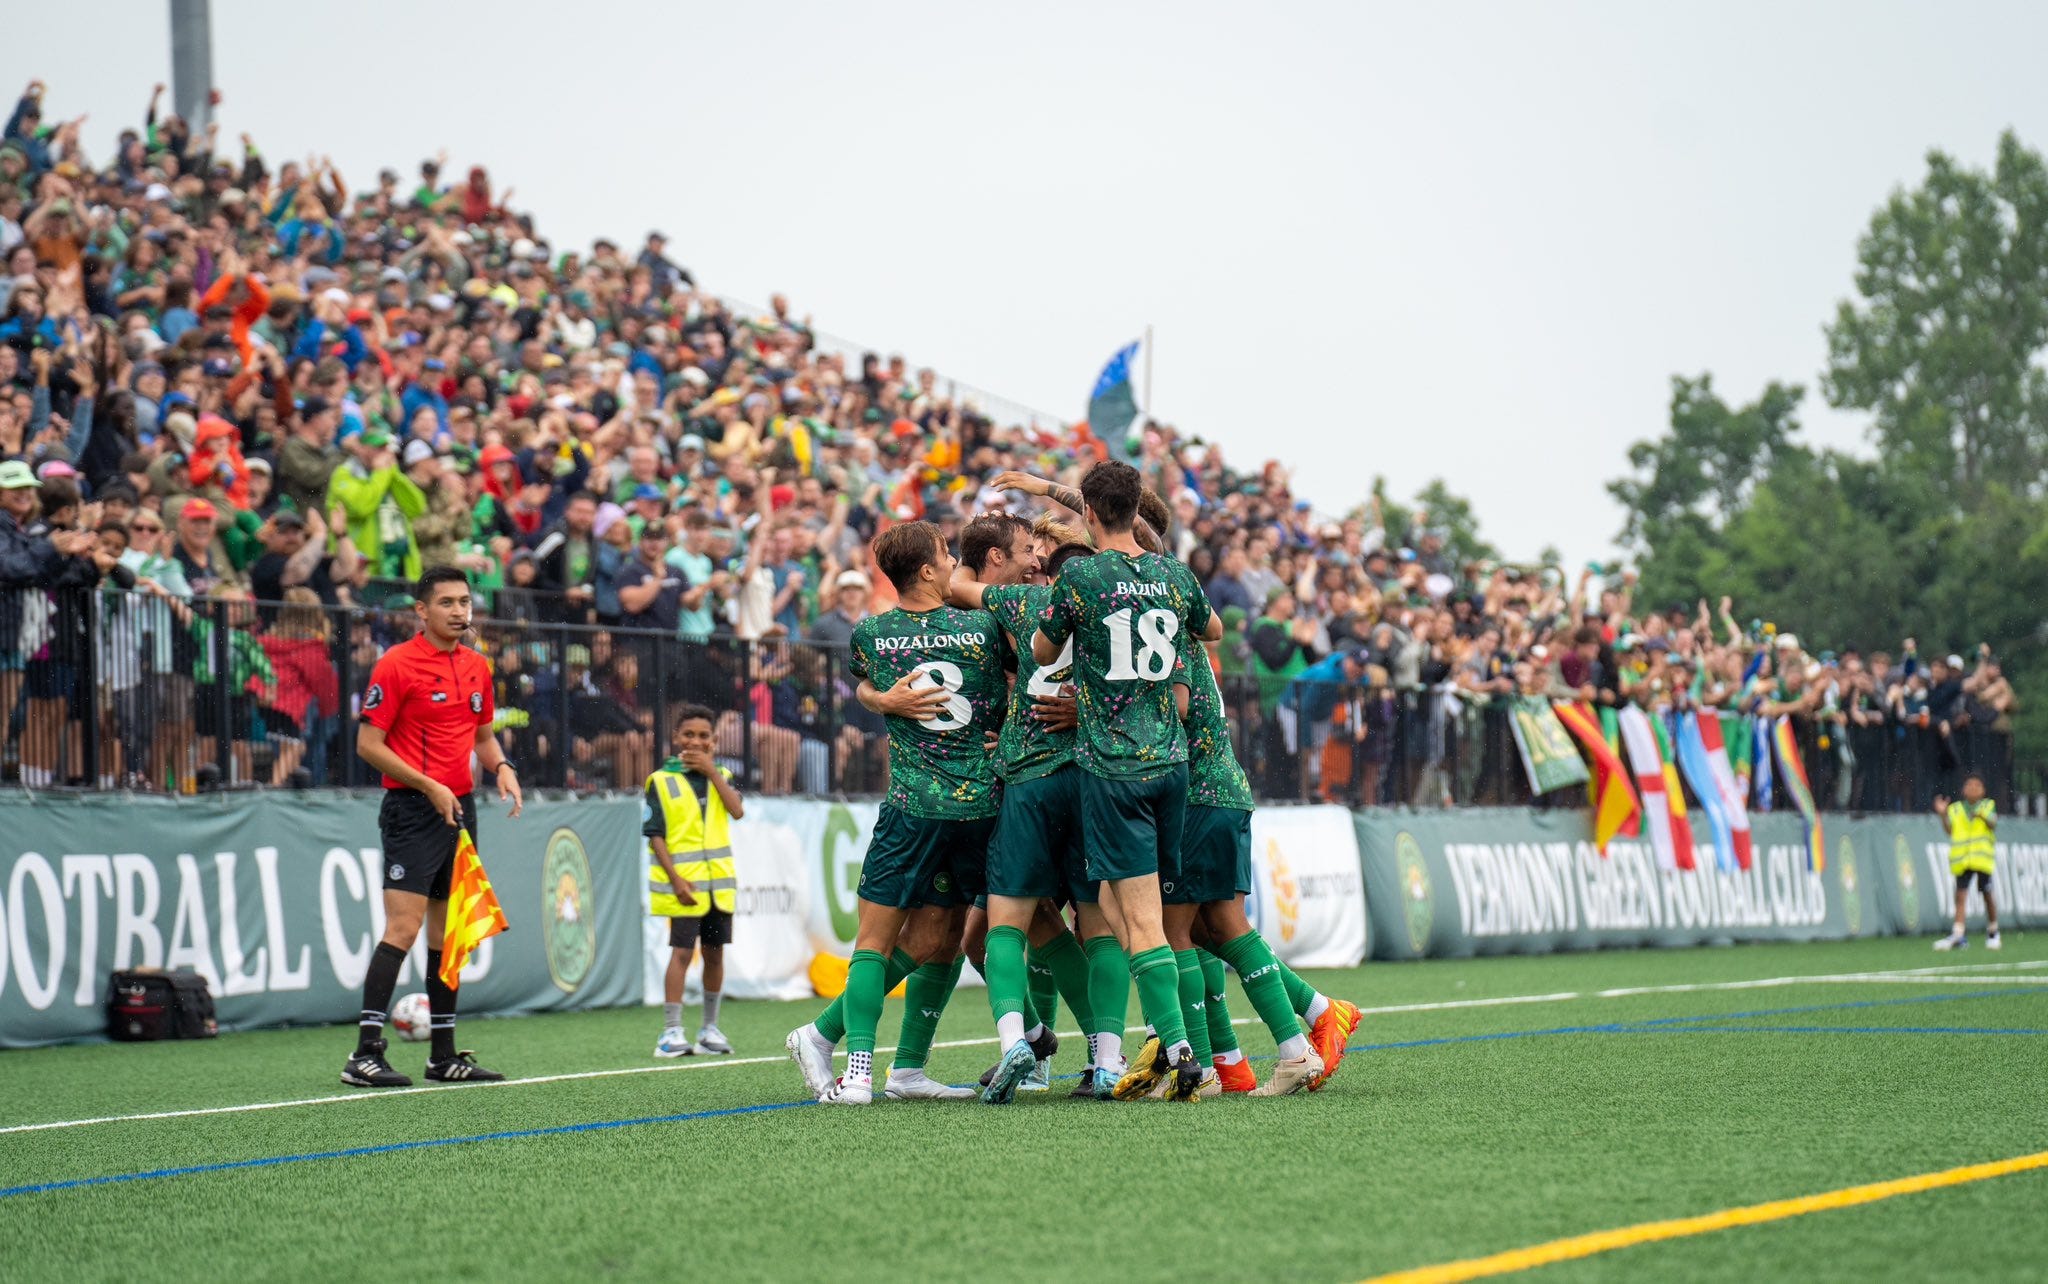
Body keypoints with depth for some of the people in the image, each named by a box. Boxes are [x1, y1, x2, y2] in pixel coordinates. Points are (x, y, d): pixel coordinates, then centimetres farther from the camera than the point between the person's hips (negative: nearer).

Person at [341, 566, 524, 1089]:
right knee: (403, 928, -14)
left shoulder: (477, 667, 12)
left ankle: (444, 1054, 16)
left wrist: (502, 767, 3)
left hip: (460, 809, 7)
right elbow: (368, 743, -10)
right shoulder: (397, 664, -9)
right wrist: (429, 787, -16)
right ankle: (366, 1053, -14)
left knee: (448, 931, 10)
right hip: (412, 811, -7)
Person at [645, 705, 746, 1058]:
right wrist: (675, 879, -14)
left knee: (715, 952, 9)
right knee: (682, 952, -9)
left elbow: (738, 810, -8)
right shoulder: (661, 781, -2)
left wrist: (711, 771, -11)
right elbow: (654, 834, -6)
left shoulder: (720, 776, 10)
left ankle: (710, 1028, 20)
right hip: (684, 881, -4)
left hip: (719, 880, 4)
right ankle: (671, 1033, -7)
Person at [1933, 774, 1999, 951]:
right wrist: (1943, 815, -15)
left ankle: (1993, 932, 21)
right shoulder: (1955, 809, 12)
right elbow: (1950, 830, 0)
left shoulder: (1988, 806, 8)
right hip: (1962, 859, 1)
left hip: (1982, 857, -1)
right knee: (1960, 895, -6)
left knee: (1987, 894, 5)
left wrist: (1982, 815, -30)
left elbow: (1993, 823, -10)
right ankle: (1958, 935, -10)